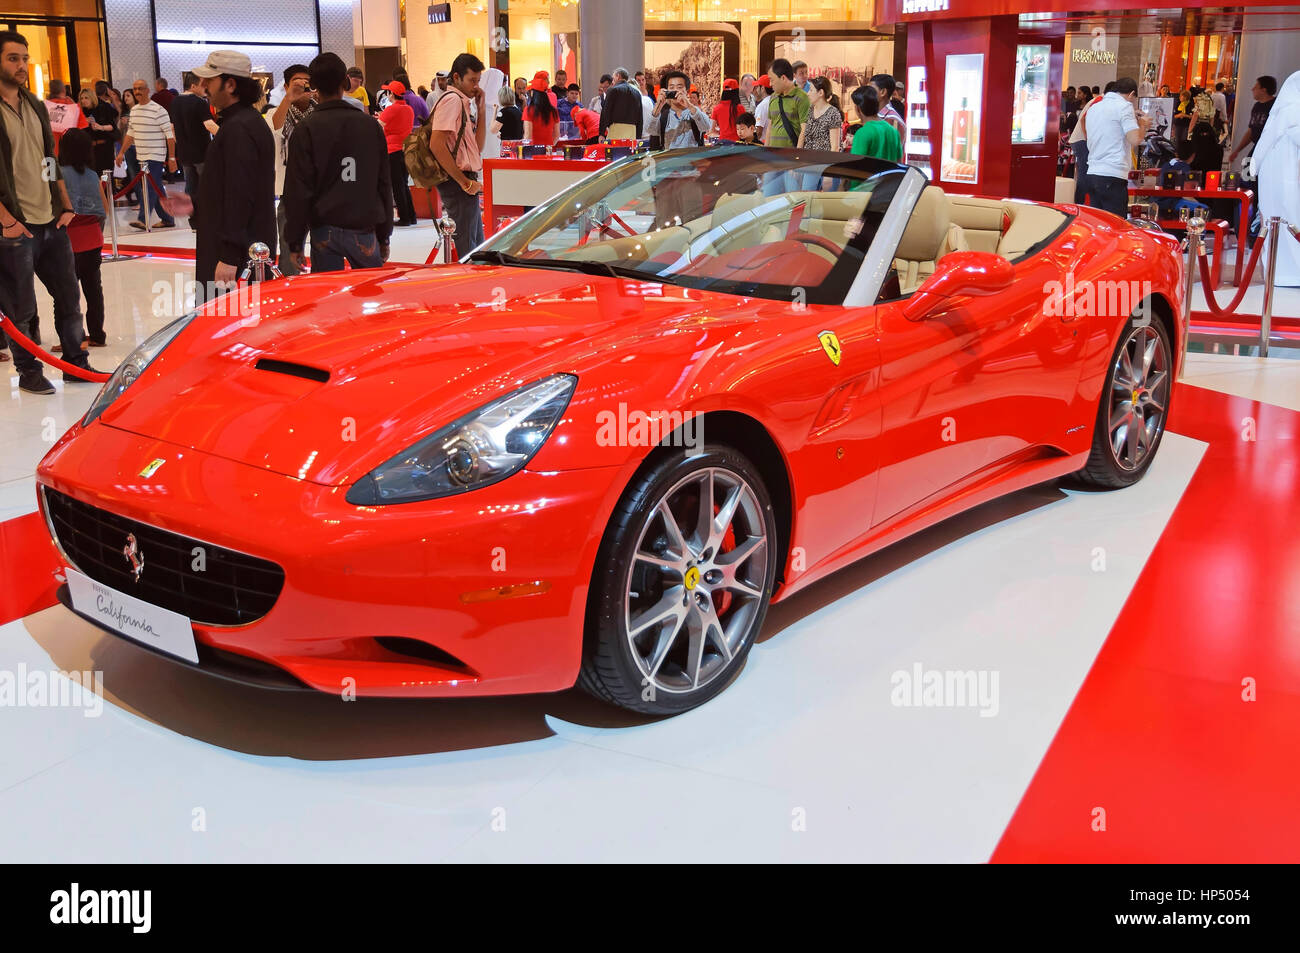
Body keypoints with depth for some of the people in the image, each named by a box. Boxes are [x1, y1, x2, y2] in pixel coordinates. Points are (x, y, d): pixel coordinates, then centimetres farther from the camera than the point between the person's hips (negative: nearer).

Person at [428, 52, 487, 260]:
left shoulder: (463, 102, 19)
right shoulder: (452, 99, -11)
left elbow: (477, 146, 16)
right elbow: (437, 145, -22)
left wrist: (481, 109, 9)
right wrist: (465, 182, -20)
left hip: (466, 184, 10)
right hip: (457, 183, -10)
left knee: (477, 247, 15)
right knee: (468, 252, -9)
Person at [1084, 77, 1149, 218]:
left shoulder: (1094, 108, 19)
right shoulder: (1124, 106, -4)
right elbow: (1135, 139, -15)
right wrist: (1143, 125, 7)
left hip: (1092, 174, 8)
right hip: (1113, 176, -8)